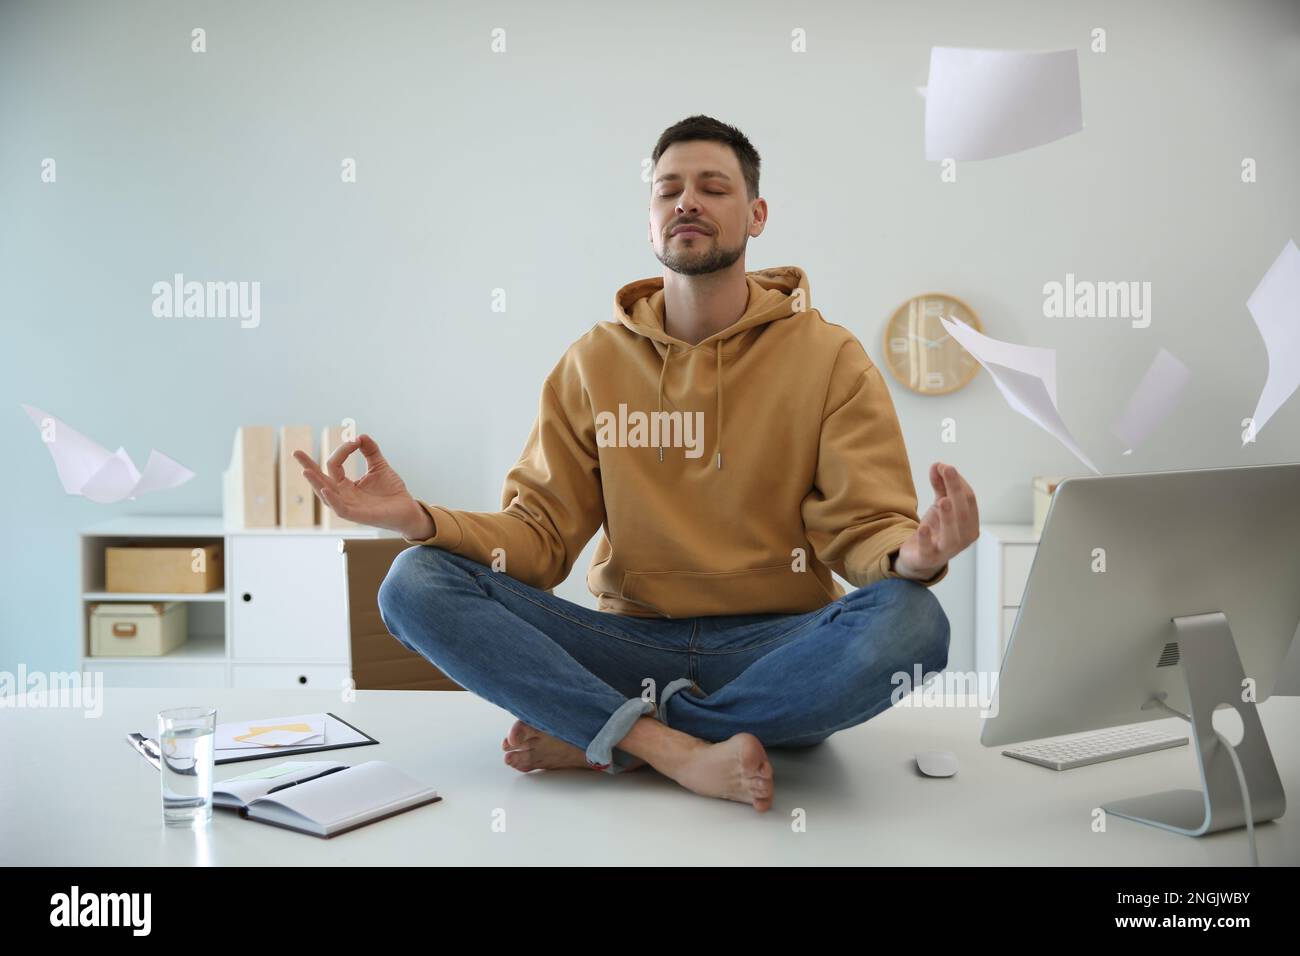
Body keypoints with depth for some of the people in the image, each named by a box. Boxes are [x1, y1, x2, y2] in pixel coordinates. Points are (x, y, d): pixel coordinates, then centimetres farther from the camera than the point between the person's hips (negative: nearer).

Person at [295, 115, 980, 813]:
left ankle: (594, 739, -22)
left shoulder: (828, 357, 2)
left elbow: (865, 526, -5)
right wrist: (420, 519, -15)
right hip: (630, 641, 1)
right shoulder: (594, 363, 8)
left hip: (775, 650, -1)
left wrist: (912, 554, -29)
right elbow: (540, 535, 3)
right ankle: (675, 749, -28)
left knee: (909, 620, -33)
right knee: (415, 582, -17)